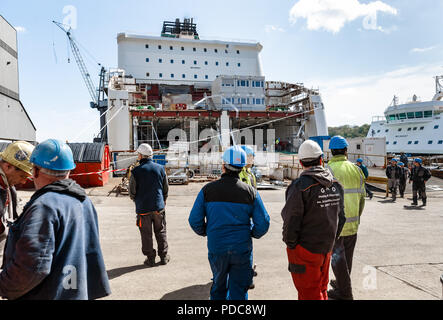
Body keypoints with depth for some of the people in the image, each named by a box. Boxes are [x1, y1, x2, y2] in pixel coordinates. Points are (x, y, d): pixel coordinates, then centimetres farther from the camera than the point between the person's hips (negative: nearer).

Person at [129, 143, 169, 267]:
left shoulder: (136, 171, -11)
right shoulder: (160, 168, -2)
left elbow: (132, 192, -4)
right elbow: (166, 189, 6)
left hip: (143, 208, -2)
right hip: (158, 207, 2)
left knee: (146, 234, 10)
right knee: (161, 232, 15)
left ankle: (150, 258, 17)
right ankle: (164, 257, 22)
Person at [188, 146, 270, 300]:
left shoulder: (208, 190, -5)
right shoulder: (250, 192, -5)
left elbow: (194, 220, -4)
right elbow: (263, 223, -5)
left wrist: (205, 232, 15)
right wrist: (253, 234, 15)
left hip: (216, 248, 1)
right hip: (242, 249, -1)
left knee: (219, 286, 23)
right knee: (239, 291, 11)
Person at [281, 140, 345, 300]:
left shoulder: (300, 186, -19)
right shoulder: (335, 184, 3)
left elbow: (291, 222, -18)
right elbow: (341, 217, 11)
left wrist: (290, 244, -4)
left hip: (305, 250, -7)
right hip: (327, 249, 7)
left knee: (310, 294, 6)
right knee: (321, 290, 22)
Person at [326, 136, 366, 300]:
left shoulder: (329, 170, -14)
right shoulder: (356, 169, 4)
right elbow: (362, 196, 9)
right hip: (353, 224, 6)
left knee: (337, 257, 6)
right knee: (347, 256, 19)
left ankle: (344, 292, 14)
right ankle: (342, 284, 36)